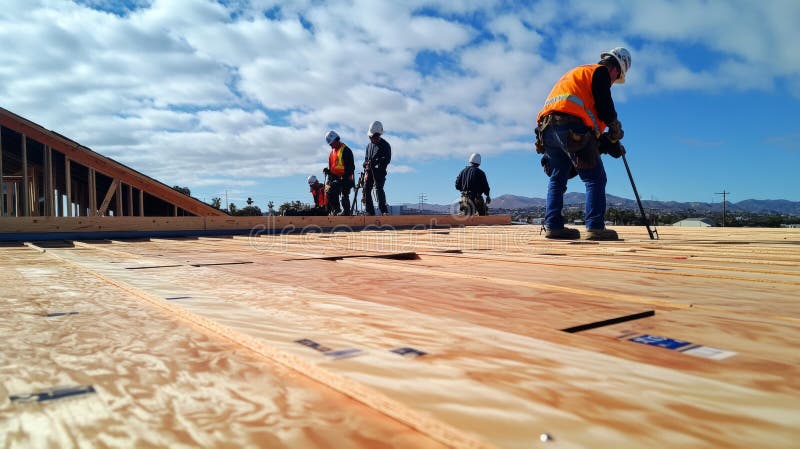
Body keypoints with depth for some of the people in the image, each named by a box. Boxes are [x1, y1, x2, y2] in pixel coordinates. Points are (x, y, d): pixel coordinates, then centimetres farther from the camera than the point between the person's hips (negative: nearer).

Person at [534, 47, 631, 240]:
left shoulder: (578, 72, 35)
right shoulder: (601, 72, 10)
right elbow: (604, 106, -3)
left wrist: (607, 143, 26)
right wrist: (615, 132, 15)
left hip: (547, 127, 8)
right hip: (571, 128, -8)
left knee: (557, 179, 11)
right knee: (595, 178, -4)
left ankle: (553, 226, 5)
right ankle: (595, 227, -9)